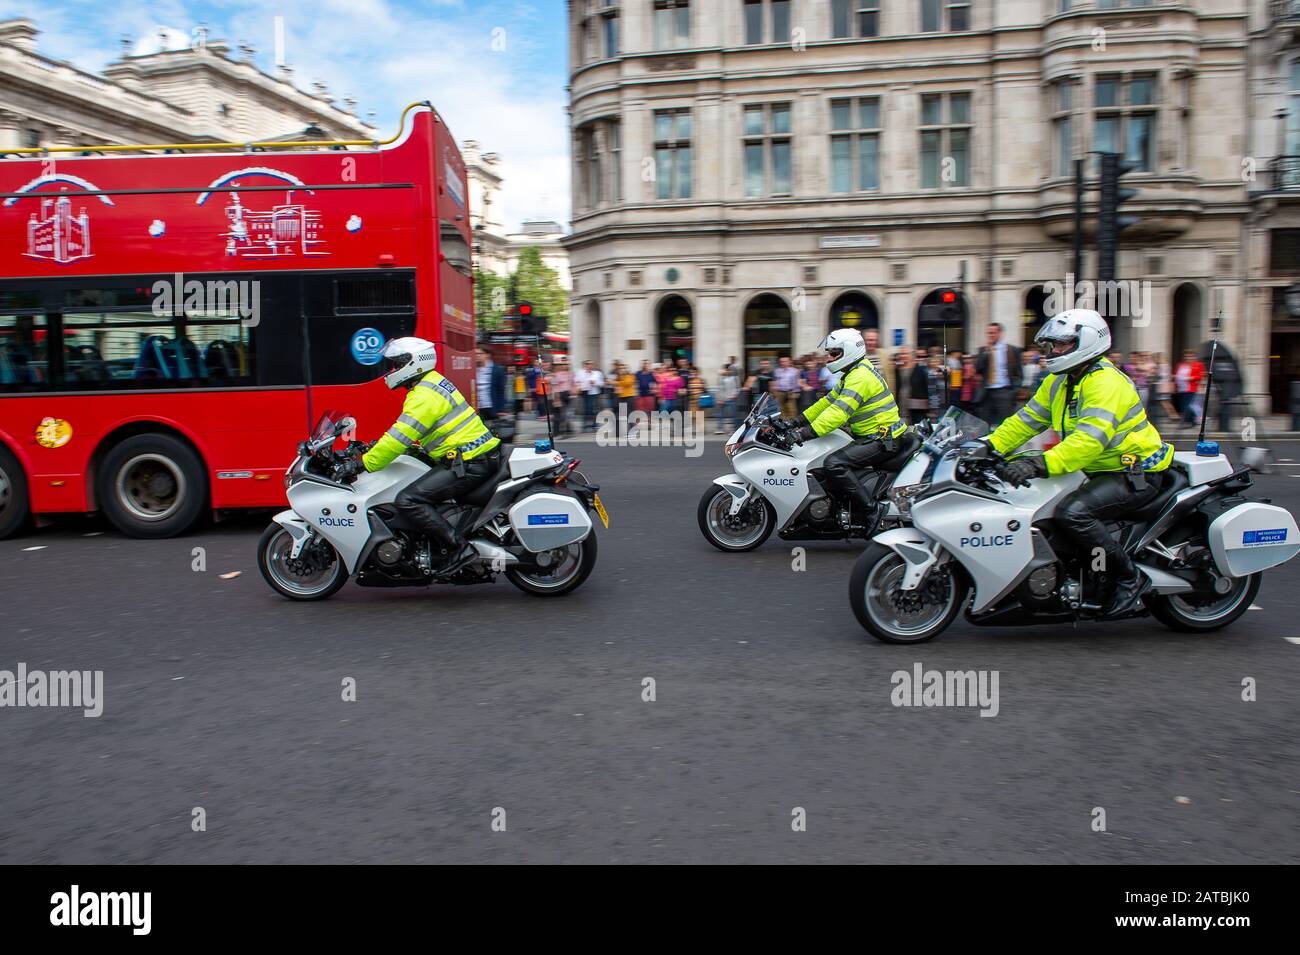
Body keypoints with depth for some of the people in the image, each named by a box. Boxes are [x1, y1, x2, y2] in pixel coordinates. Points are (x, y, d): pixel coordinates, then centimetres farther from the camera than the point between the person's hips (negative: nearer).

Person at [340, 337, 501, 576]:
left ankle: (458, 549, -18)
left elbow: (400, 438, -19)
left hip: (468, 464, -11)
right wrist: (373, 447, 27)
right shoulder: (432, 383, 18)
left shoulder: (424, 397, -14)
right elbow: (403, 431, 28)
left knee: (407, 501, -16)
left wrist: (363, 463, -13)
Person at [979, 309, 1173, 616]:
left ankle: (1131, 578, -13)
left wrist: (1040, 464, -45)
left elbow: (1090, 439, -35)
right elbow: (1027, 419, 9)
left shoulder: (1106, 383, -22)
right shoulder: (1058, 382, 9)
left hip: (1135, 474, -10)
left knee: (1073, 512, -30)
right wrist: (990, 446, -5)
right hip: (1102, 471, 10)